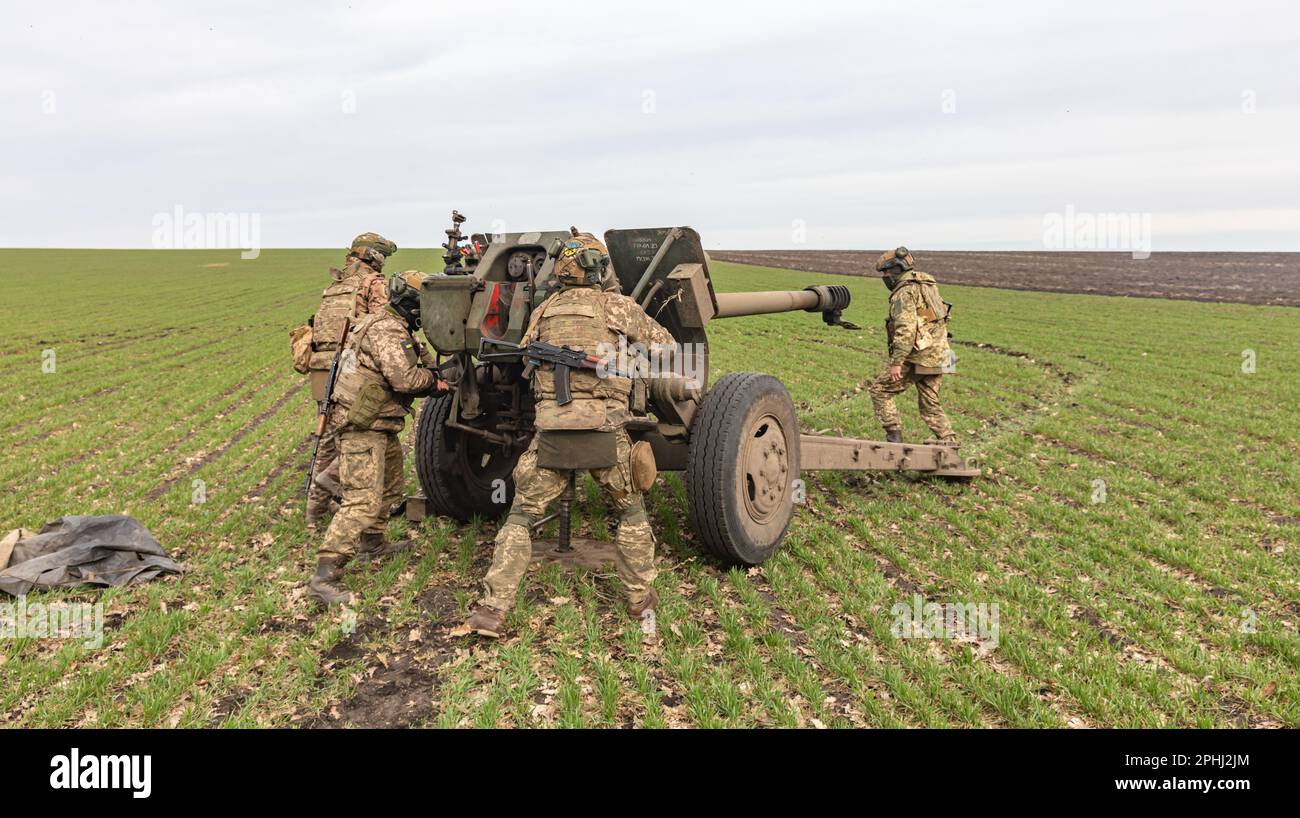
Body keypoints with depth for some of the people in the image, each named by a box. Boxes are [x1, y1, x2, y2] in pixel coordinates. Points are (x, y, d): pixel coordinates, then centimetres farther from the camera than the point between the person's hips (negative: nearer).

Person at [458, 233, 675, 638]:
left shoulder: (543, 311, 13)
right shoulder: (619, 306, 4)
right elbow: (664, 345, 13)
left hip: (551, 432, 2)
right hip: (605, 430, -2)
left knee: (520, 517, 12)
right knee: (631, 512, 21)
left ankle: (490, 611, 7)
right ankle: (641, 597, 28)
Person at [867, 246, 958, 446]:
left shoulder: (904, 292, -12)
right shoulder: (926, 284, 17)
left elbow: (906, 330, -23)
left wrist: (896, 362, -24)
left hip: (916, 355, -9)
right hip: (936, 355, 9)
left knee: (880, 390, 3)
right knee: (930, 403, 15)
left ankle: (894, 435, -1)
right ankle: (948, 442, 13)